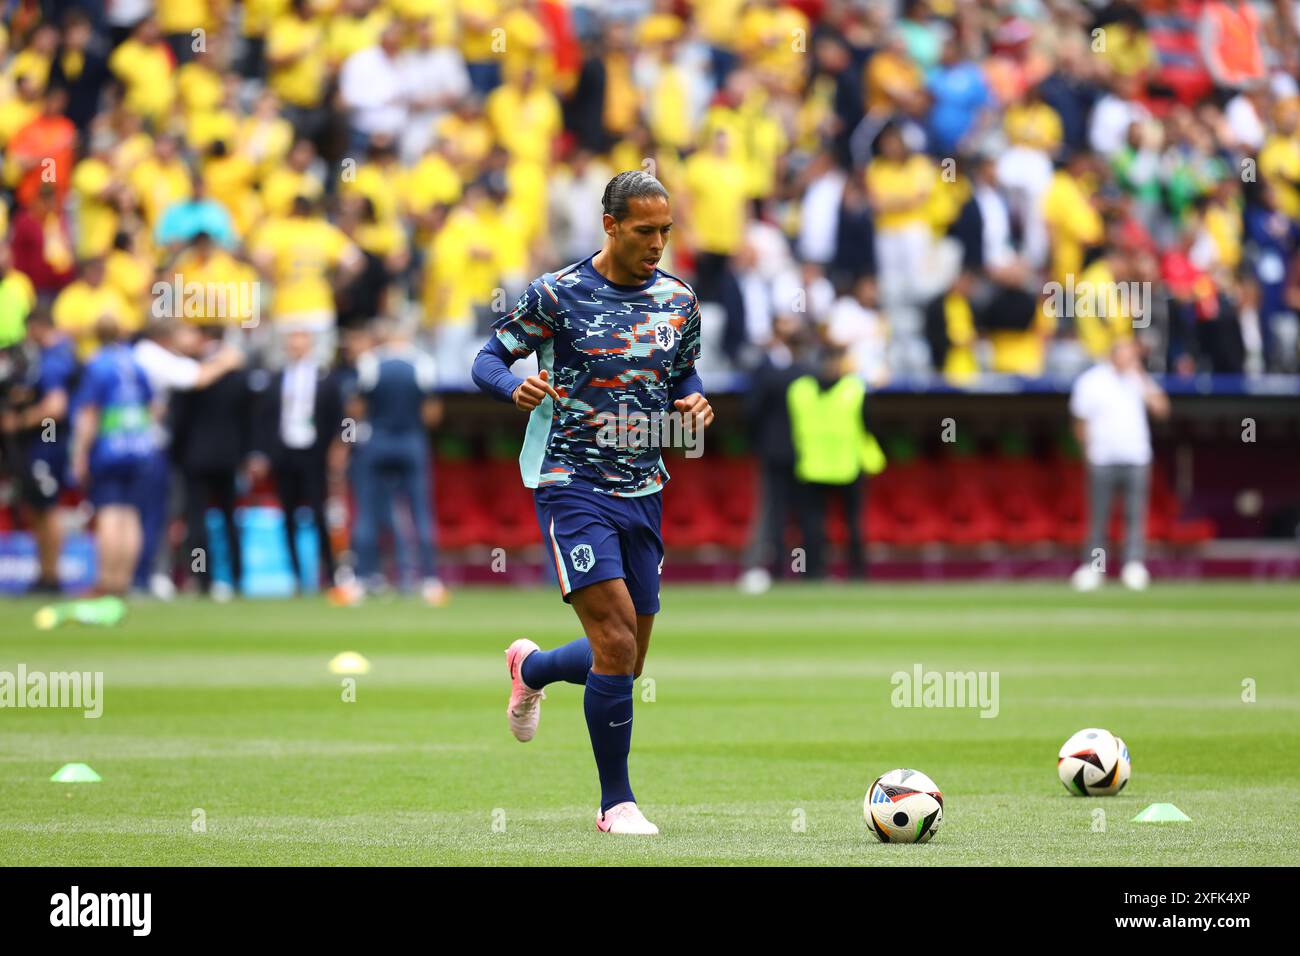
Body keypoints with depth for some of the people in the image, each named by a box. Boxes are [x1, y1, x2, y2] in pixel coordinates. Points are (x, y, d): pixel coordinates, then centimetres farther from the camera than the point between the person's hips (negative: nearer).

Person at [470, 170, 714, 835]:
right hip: (572, 485, -6)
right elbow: (488, 361, -2)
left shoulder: (678, 300, 6)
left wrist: (695, 403, -2)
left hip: (643, 492, 6)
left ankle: (531, 668, 43)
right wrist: (517, 388, -25)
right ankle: (616, 801, -6)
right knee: (616, 643, -17)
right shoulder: (558, 295, -8)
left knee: (625, 662, 10)